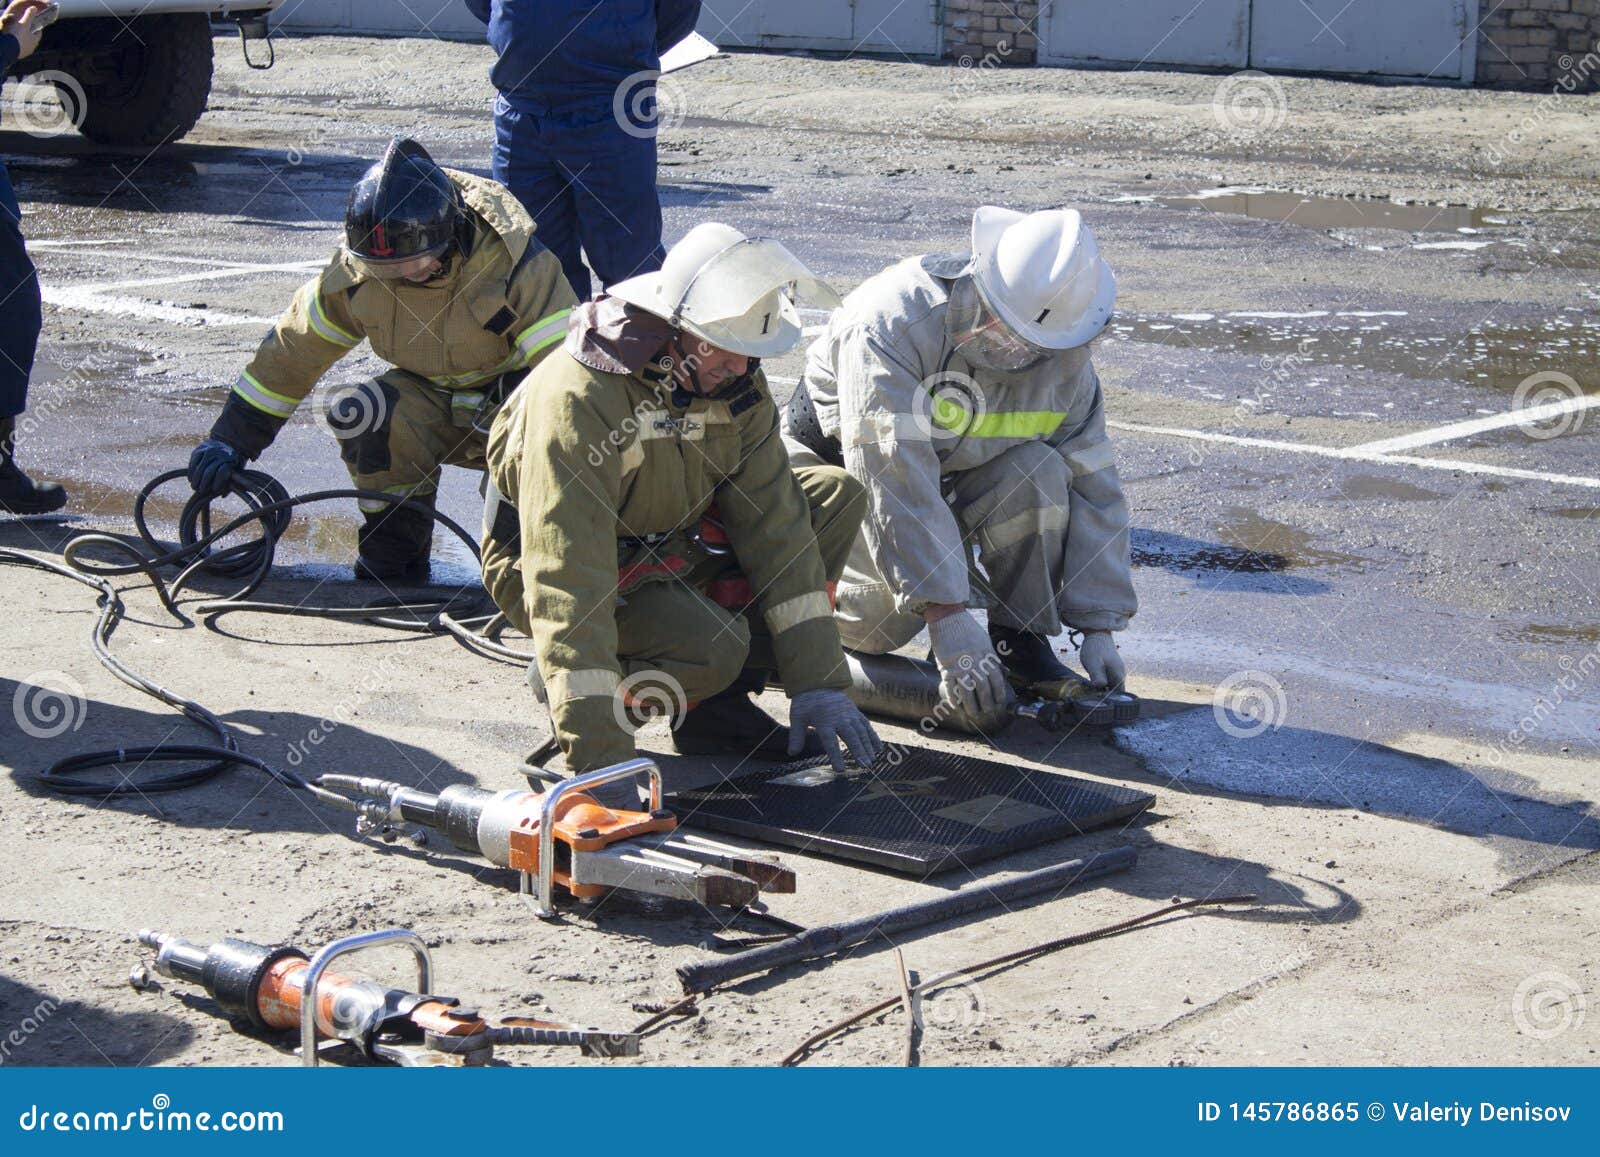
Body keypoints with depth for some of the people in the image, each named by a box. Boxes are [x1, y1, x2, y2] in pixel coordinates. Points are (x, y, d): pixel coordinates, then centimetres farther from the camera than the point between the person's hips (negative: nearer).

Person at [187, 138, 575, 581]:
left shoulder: (514, 263, -25)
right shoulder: (357, 270, -13)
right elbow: (295, 346, -1)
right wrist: (230, 440, -2)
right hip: (431, 401, 4)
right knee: (355, 412, -29)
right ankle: (395, 552, -9)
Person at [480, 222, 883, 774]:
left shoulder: (733, 381, -10)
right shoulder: (576, 397, -33)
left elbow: (773, 521, -9)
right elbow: (566, 578, -37)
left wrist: (818, 683, -14)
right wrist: (600, 758, -41)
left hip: (671, 545, 8)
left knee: (836, 495, -5)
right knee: (712, 646, -33)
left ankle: (716, 702, -3)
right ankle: (556, 679, -2)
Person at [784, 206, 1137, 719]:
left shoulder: (1065, 359, -14)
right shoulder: (891, 323, -33)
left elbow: (1093, 487, -10)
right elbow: (894, 478, -39)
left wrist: (1098, 628, -16)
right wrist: (949, 617, -43)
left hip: (958, 475, 4)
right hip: (841, 461, -4)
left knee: (1039, 472, -26)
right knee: (883, 620, -28)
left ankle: (1021, 640, -10)